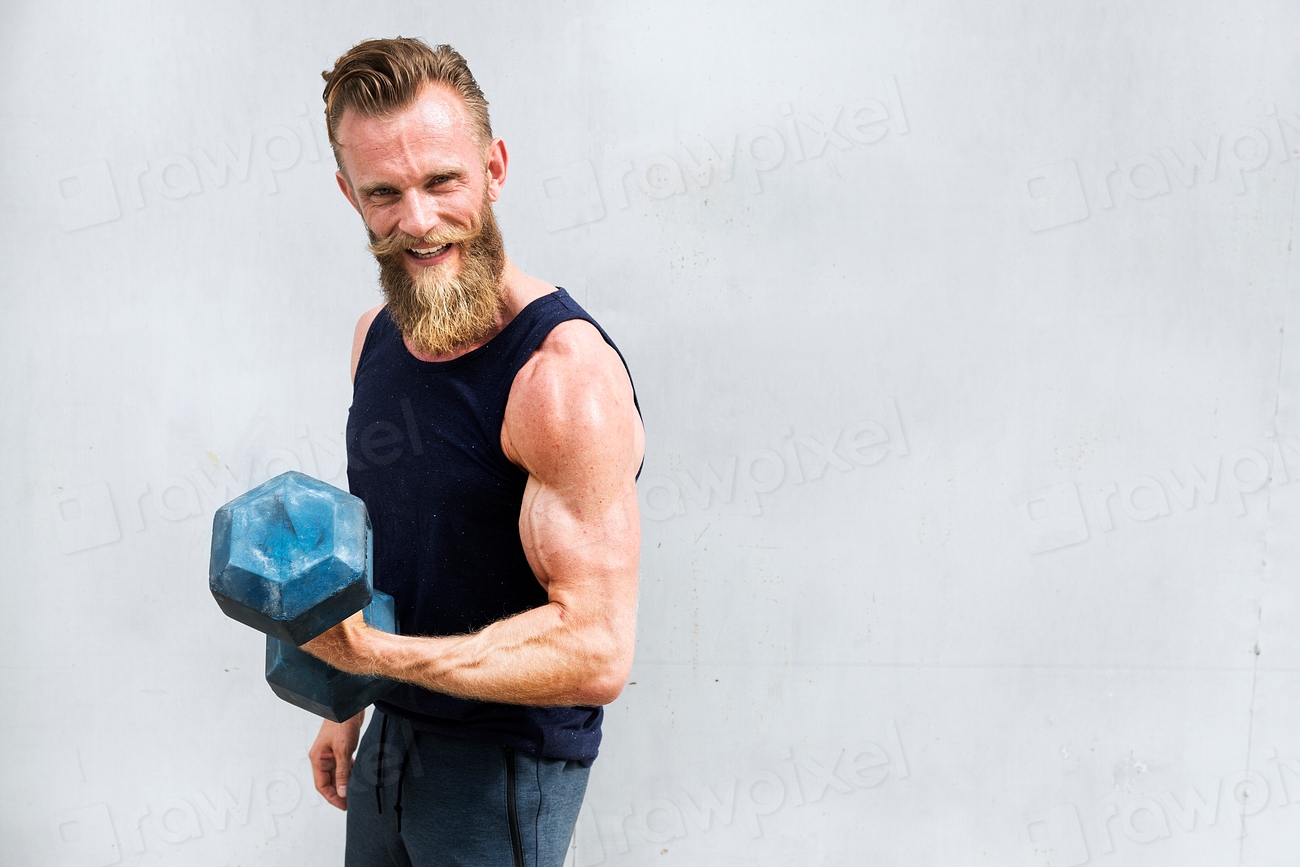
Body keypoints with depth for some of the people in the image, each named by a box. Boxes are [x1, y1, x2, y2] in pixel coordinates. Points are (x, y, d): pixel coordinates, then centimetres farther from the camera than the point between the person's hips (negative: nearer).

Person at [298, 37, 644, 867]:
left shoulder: (566, 371, -24)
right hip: (391, 735, 7)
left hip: (503, 765, -7)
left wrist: (375, 653, -31)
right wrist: (348, 706, 14)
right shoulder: (376, 337, 1)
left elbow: (597, 652, -27)